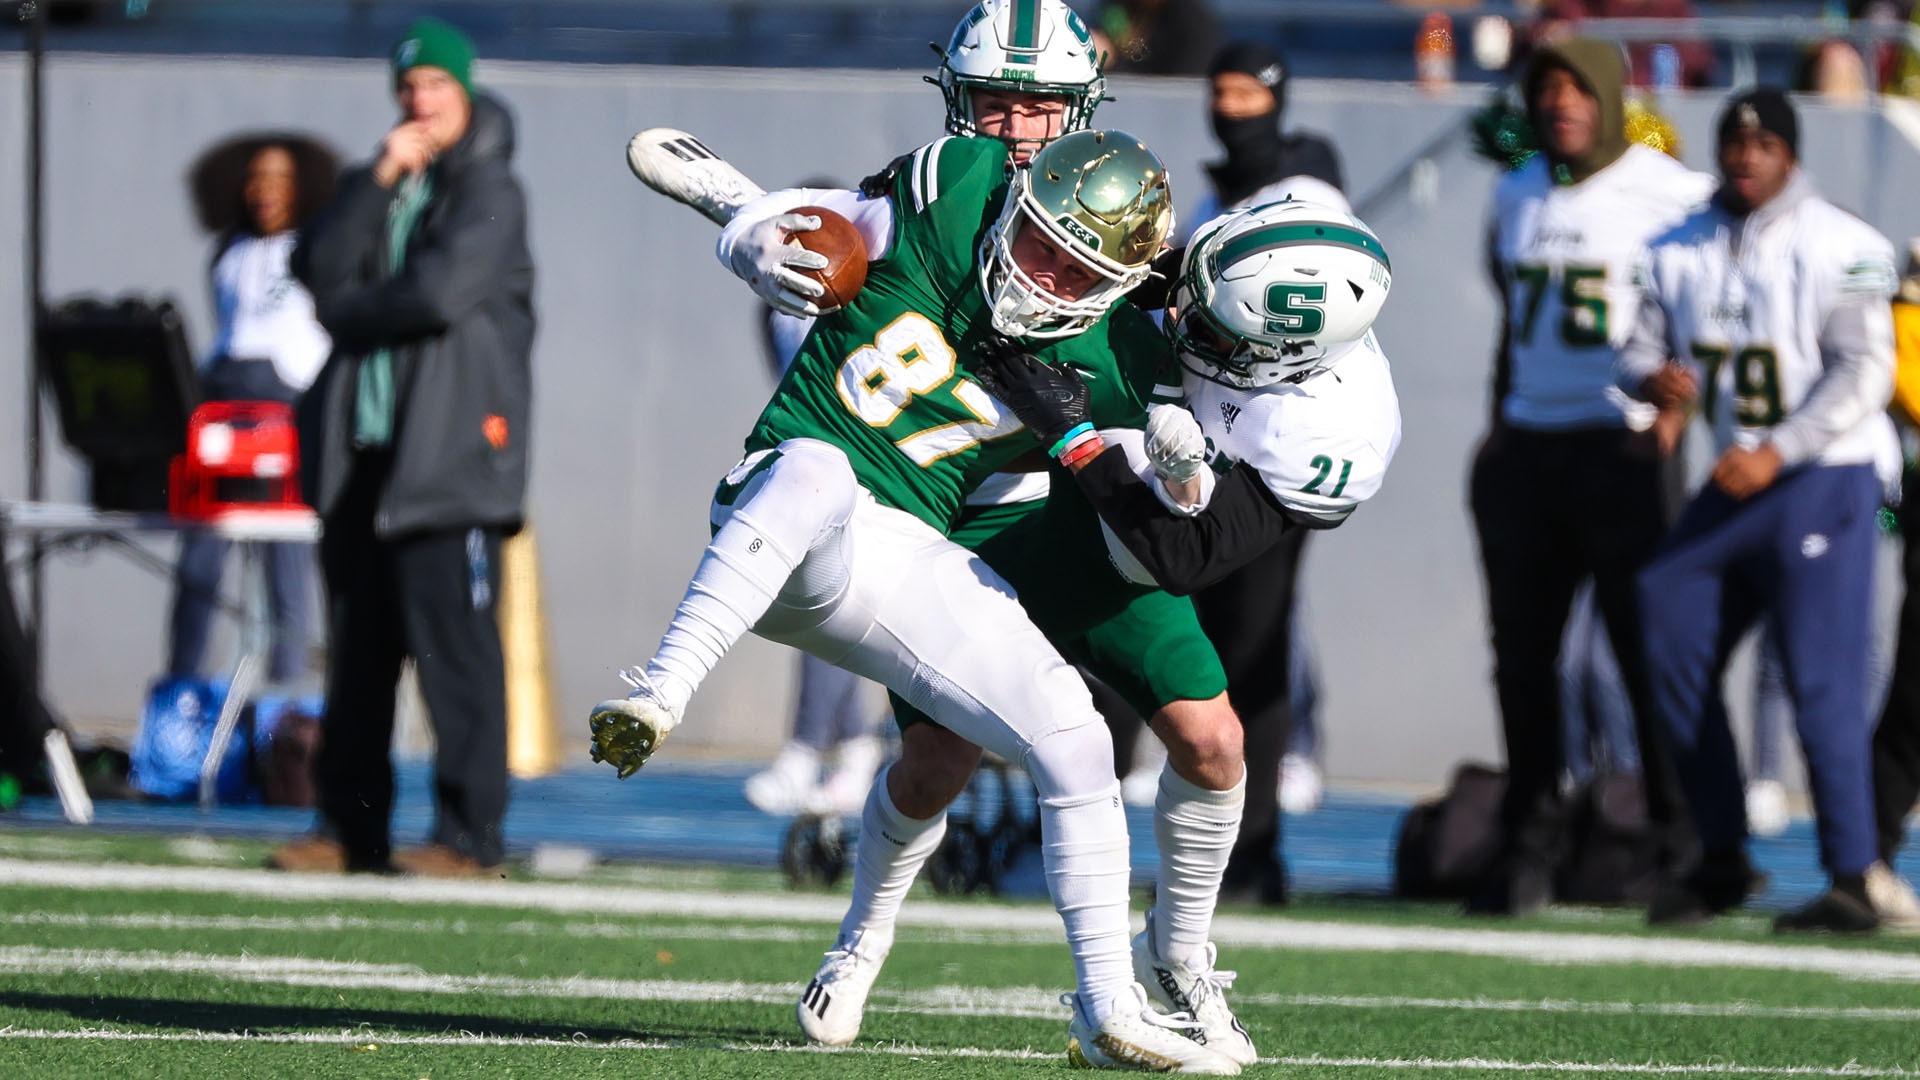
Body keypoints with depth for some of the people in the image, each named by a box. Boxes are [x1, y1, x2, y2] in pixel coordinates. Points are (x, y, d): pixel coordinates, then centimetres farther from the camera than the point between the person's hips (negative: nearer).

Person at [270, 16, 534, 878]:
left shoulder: (487, 191, -1)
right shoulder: (375, 186, 20)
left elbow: (441, 292, -16)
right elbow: (323, 272, 4)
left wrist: (352, 316, -1)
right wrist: (380, 182, -4)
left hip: (448, 455, -7)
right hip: (364, 451, 7)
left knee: (454, 645, -10)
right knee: (359, 646, 8)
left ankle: (469, 835, -10)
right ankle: (351, 829, 13)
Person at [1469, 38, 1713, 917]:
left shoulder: (1669, 196, -5)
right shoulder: (1518, 199, 15)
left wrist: (1676, 410, -15)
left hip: (1621, 449, -6)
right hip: (1526, 446, 6)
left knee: (1647, 649, -5)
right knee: (1522, 652, 6)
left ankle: (1680, 838, 1)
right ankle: (1531, 841, 14)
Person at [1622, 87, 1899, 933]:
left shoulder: (1842, 249, -9)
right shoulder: (1679, 251, 10)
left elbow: (1863, 375, -15)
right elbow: (1641, 348, 10)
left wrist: (1777, 453, -24)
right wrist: (1654, 379, -15)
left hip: (1822, 482, -7)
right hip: (1733, 483, 7)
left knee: (1822, 682, -12)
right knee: (1673, 655, 5)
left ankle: (1851, 879, -10)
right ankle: (1721, 862, 17)